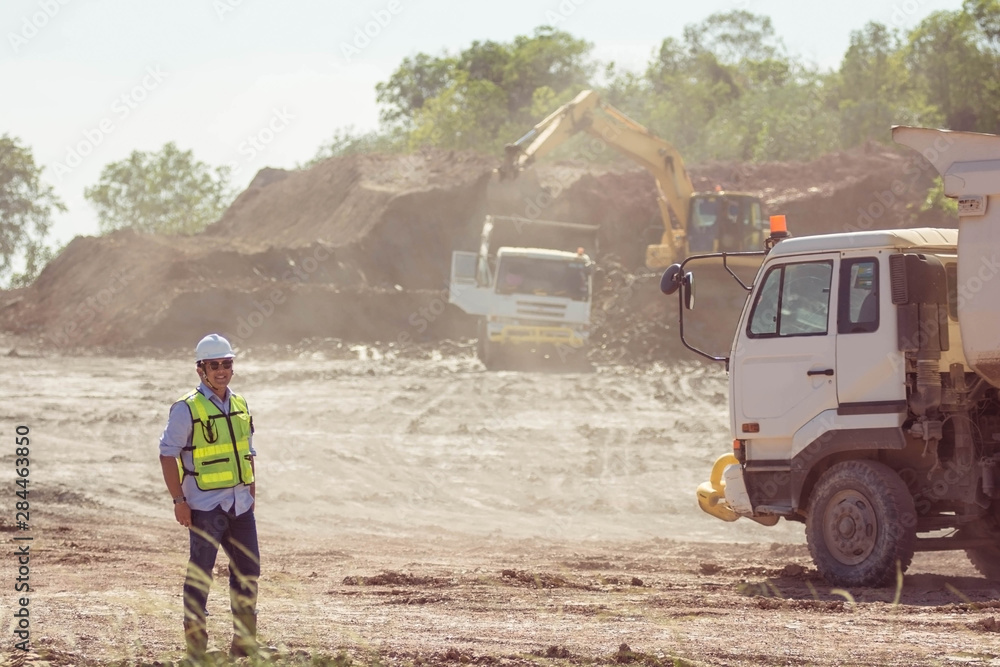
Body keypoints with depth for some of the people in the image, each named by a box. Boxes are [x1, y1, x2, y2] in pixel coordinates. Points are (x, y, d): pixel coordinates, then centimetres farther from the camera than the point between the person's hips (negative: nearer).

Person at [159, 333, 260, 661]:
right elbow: (168, 454, -9)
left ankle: (245, 641, 20)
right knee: (200, 573, -3)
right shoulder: (187, 409, -8)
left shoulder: (240, 405, 12)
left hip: (240, 504, 6)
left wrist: (252, 492, 15)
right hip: (204, 505, -6)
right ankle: (195, 643, 3)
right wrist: (178, 500, -13)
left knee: (248, 570, 10)